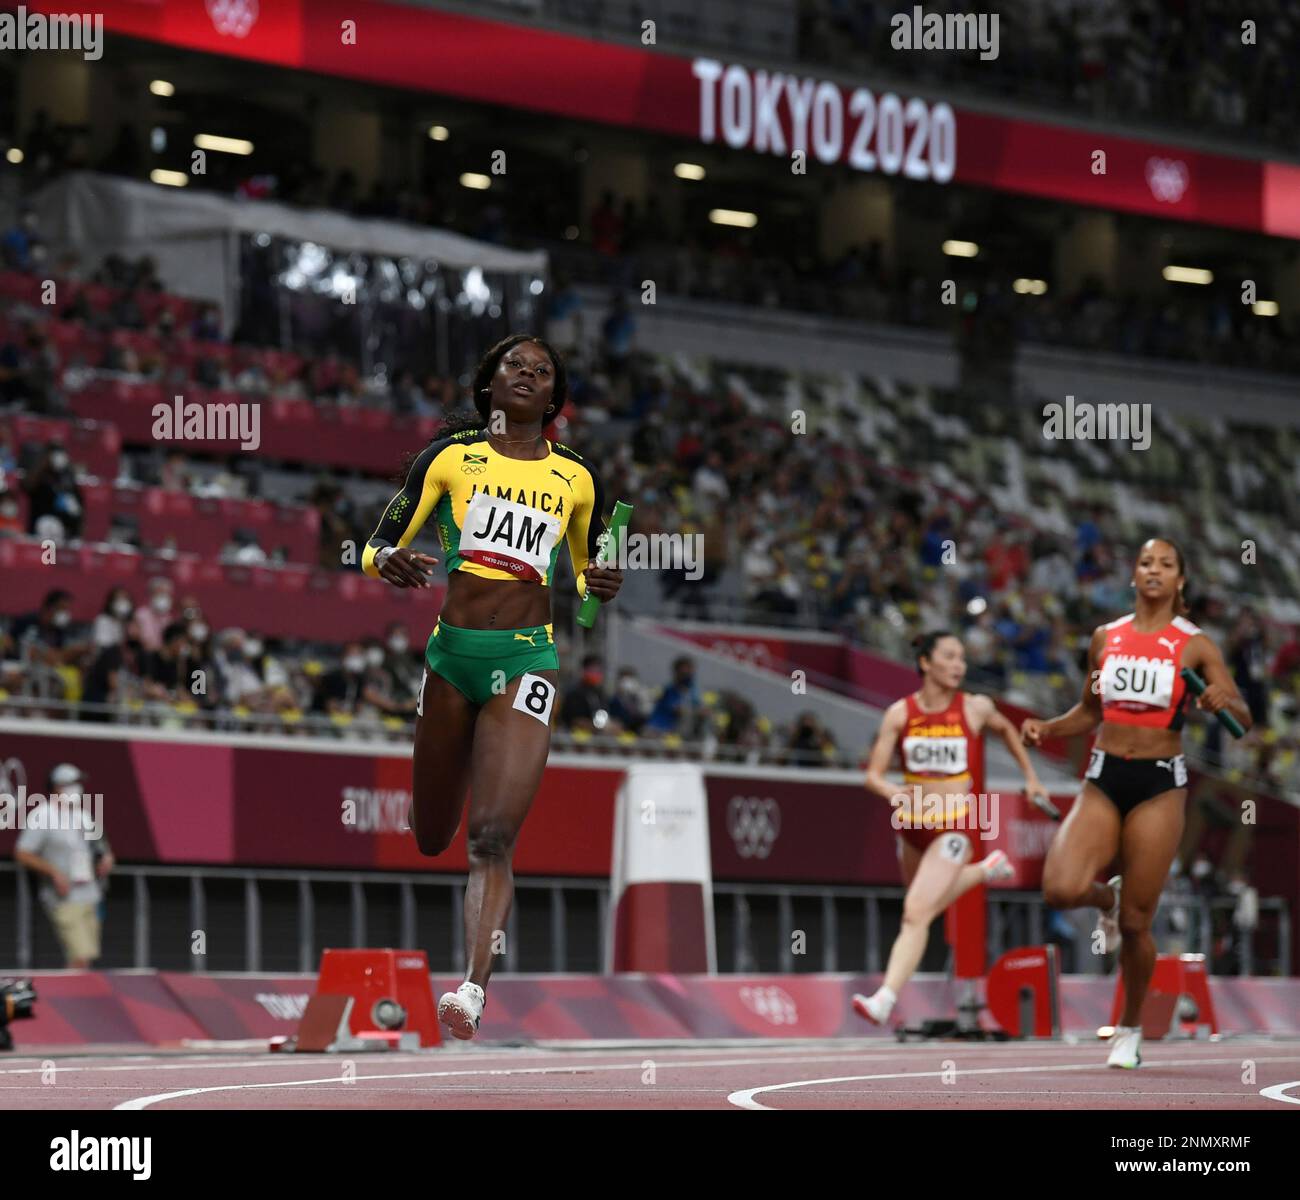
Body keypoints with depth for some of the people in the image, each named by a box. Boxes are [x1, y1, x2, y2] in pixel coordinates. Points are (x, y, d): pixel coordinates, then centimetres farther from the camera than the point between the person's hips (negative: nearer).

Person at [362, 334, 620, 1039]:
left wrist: (600, 587, 0)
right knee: (430, 840, 10)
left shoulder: (576, 479, 10)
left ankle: (472, 989, -26)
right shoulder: (450, 457, 6)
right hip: (451, 652, 1)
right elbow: (377, 547, 5)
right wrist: (389, 564, -19)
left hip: (525, 661, -1)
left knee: (493, 837, -16)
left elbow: (584, 577, 24)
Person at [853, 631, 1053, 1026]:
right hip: (913, 823, 4)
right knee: (926, 904, 26)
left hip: (954, 825, -4)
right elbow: (873, 775, -9)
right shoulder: (900, 713, -6)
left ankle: (884, 999, -22)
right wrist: (897, 796, -30)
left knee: (916, 913, -17)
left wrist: (1030, 776, 21)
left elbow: (1006, 729, 16)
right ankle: (985, 869, 52)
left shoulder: (976, 709, -7)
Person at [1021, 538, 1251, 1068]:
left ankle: (1130, 1029, 22)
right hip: (1103, 778, 2)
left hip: (1159, 784, -2)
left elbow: (1243, 717, -3)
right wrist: (1047, 728, 2)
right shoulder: (1105, 637, 9)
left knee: (1135, 924, 0)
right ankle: (1107, 898, 16)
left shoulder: (1194, 645, 0)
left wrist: (1224, 702, -26)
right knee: (1061, 889, -21)